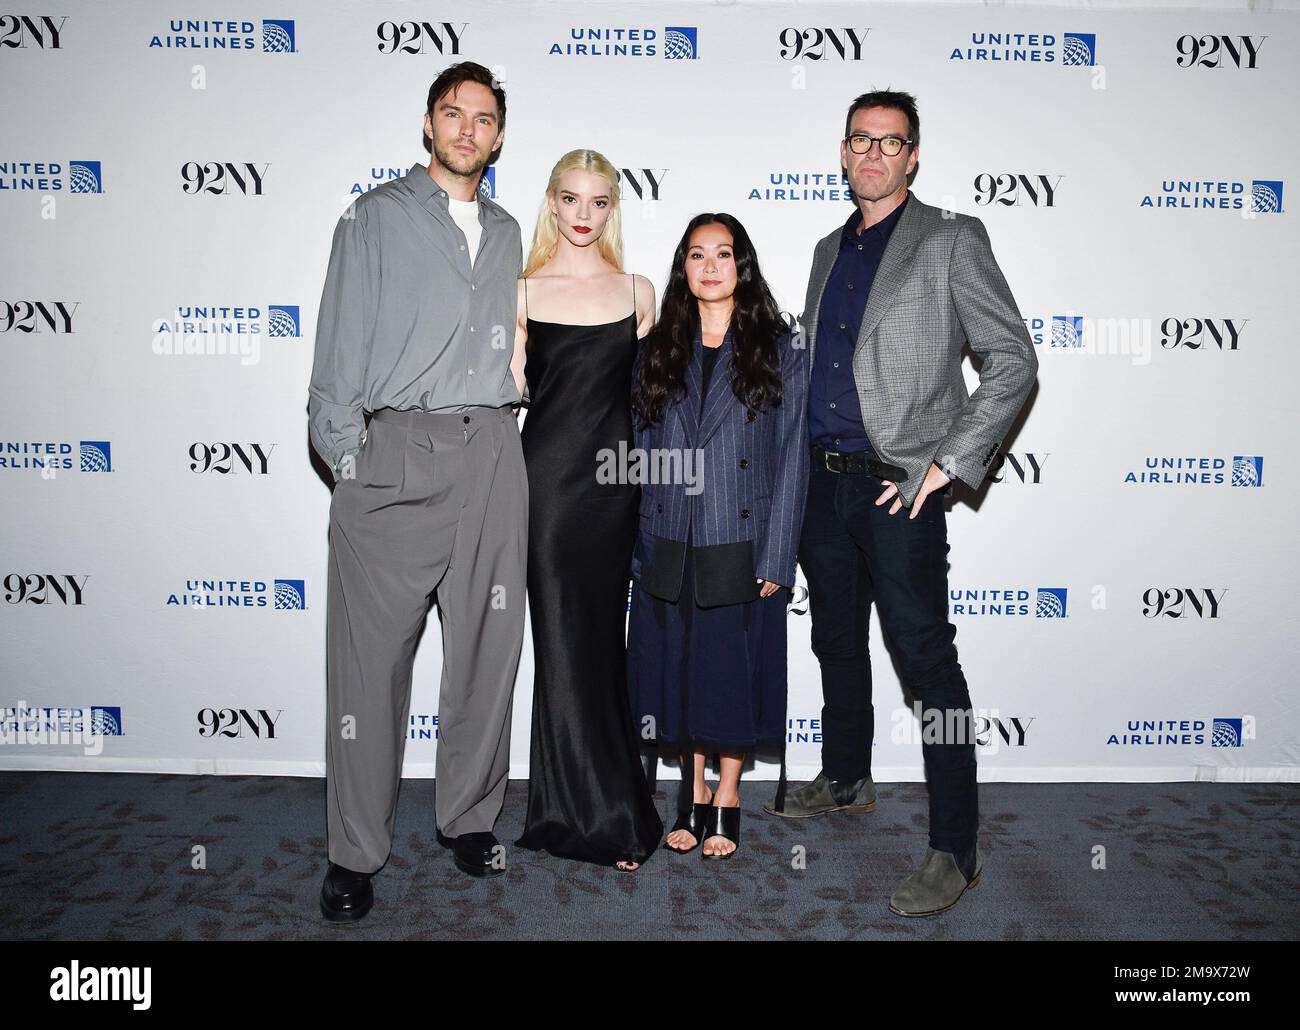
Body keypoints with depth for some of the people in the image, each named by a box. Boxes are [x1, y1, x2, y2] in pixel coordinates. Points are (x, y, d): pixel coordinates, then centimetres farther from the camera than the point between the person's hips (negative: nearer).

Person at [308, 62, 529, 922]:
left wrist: (504, 426, 11)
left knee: (488, 650, 6)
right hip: (396, 452, -3)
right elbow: (342, 343, 2)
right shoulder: (377, 216, 8)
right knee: (372, 660, -2)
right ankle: (357, 852, 11)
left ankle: (471, 818, 22)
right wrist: (344, 456, -5)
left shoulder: (506, 233, 20)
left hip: (492, 455, 4)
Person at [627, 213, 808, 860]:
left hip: (741, 547, -2)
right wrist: (642, 546, 2)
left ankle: (727, 798, 27)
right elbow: (642, 452, 8)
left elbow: (791, 458, -3)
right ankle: (693, 794, 29)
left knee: (734, 670, 7)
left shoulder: (779, 351, 0)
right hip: (669, 548, 3)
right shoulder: (659, 351, 8)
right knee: (678, 668, 10)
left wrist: (775, 558, -9)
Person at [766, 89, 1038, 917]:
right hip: (823, 479, 7)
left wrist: (947, 463, -14)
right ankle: (847, 780, 37)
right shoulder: (830, 250, 16)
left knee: (927, 662, -5)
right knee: (837, 643, 17)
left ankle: (955, 851, 6)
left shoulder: (951, 241, -3)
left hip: (900, 487, -7)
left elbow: (1014, 361, -7)